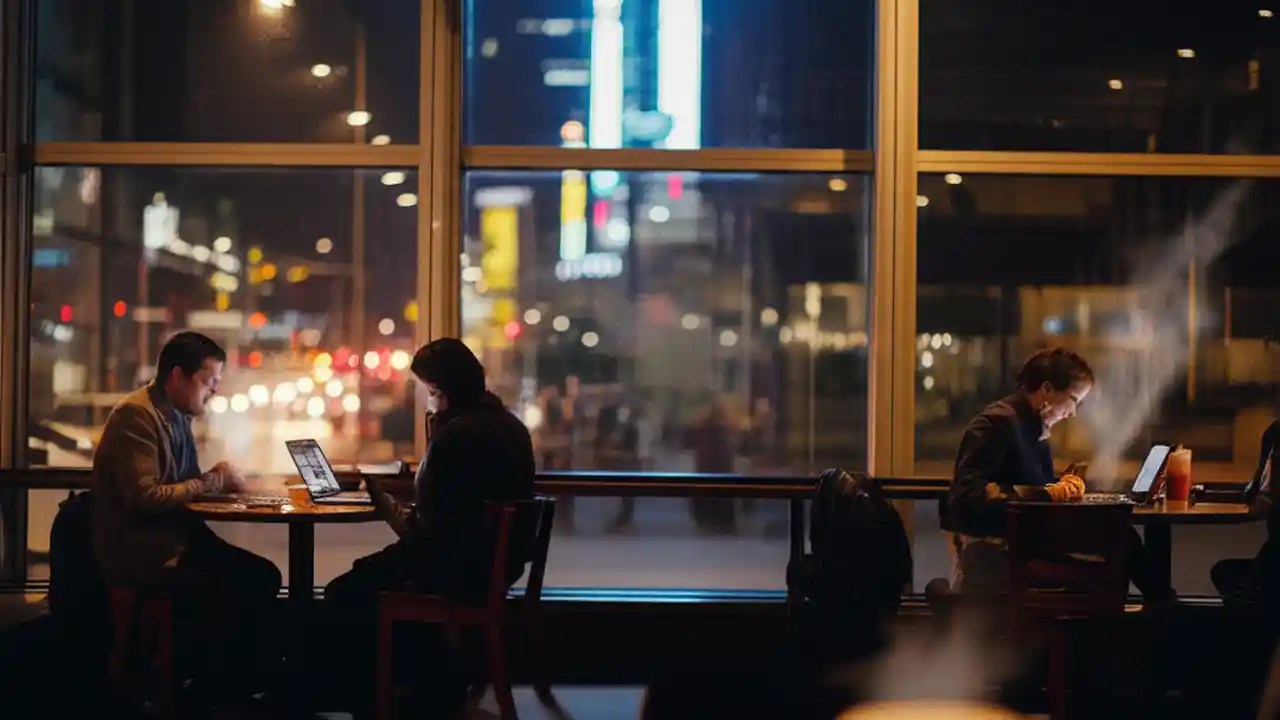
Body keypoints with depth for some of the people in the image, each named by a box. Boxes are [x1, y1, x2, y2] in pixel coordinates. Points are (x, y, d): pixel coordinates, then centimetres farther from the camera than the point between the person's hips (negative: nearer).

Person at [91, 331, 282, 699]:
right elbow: (145, 497, -24)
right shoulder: (136, 415, -16)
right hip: (138, 551, -9)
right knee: (225, 591, -25)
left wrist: (222, 480, -3)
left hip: (173, 537, 9)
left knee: (263, 576, -7)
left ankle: (247, 680, 1)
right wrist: (211, 480, -13)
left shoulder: (177, 415, 12)